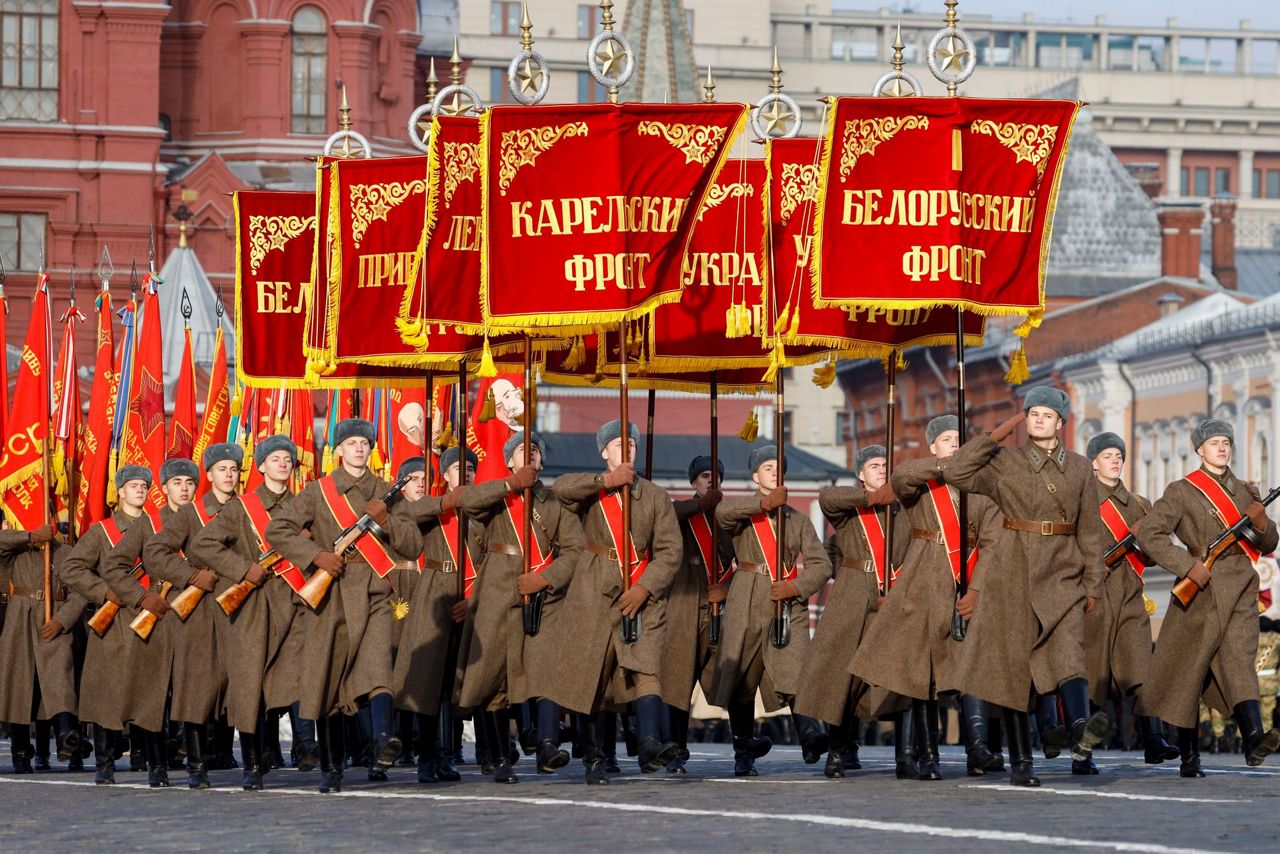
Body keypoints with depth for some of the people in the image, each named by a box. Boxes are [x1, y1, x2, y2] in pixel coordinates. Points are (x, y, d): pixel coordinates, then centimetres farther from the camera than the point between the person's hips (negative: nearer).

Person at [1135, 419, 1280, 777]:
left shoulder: (1245, 491, 18)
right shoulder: (1183, 491, 2)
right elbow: (1149, 533, -7)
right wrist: (1187, 565, -14)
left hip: (1241, 591, 3)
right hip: (1202, 588, -3)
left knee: (1239, 659, -16)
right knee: (1188, 669, 2)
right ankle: (1189, 757, 11)